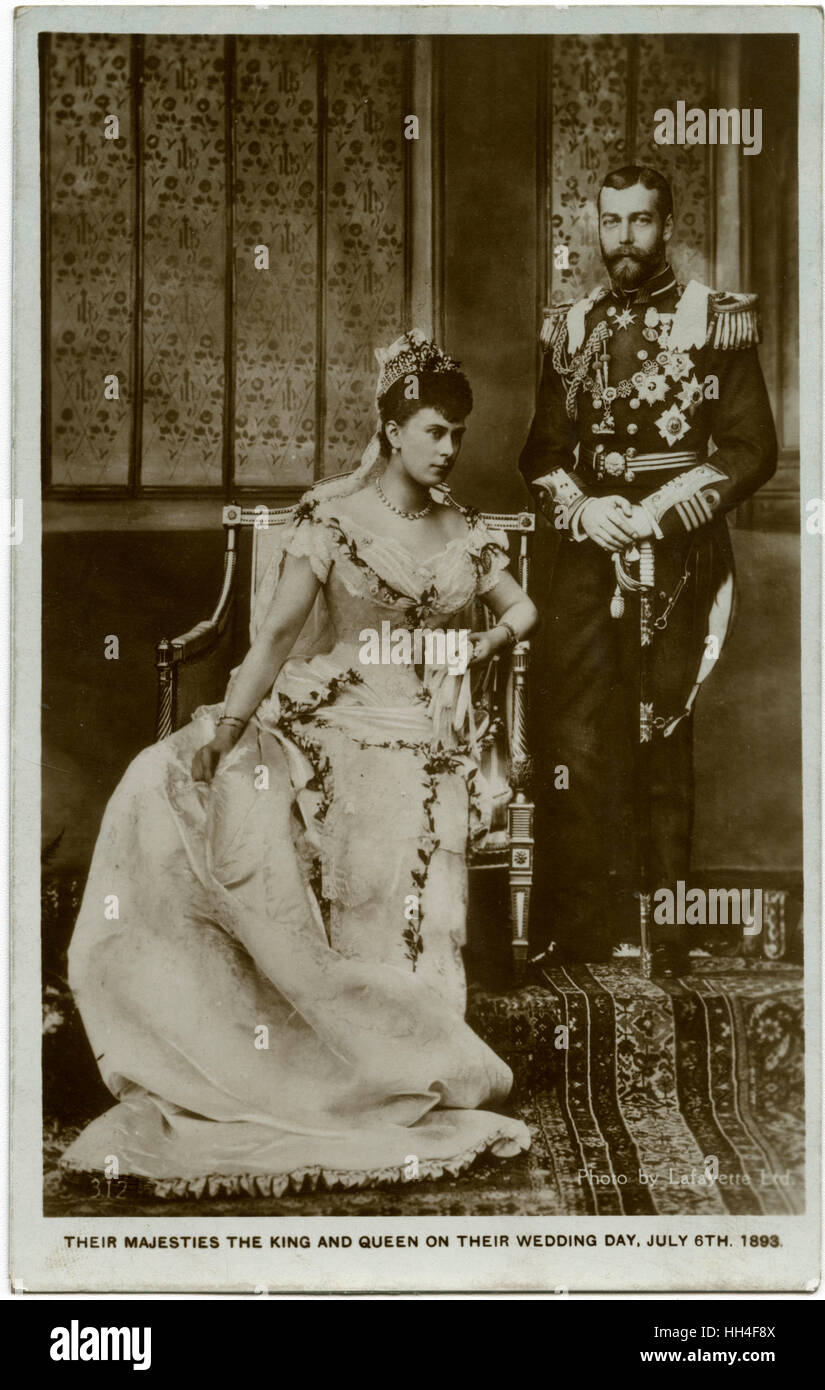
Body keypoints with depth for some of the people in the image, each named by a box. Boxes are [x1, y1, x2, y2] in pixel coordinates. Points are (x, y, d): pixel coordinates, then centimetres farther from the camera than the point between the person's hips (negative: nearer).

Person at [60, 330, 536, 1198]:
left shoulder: (461, 532, 10)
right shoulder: (332, 517, -3)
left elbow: (521, 609, 23)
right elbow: (280, 629, -11)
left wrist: (478, 650, 5)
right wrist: (226, 726, -20)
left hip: (432, 751, 4)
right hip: (344, 740, -3)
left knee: (421, 923, 3)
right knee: (348, 913, -3)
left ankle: (411, 1075, 13)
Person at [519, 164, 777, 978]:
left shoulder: (716, 322, 2)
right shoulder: (572, 327, 13)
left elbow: (752, 449, -1)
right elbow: (542, 450, 16)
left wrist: (659, 511, -11)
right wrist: (581, 508, -3)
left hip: (677, 556, -3)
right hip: (587, 550, 3)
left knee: (662, 738, 0)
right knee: (573, 734, -1)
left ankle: (667, 925, 10)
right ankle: (583, 920, 9)